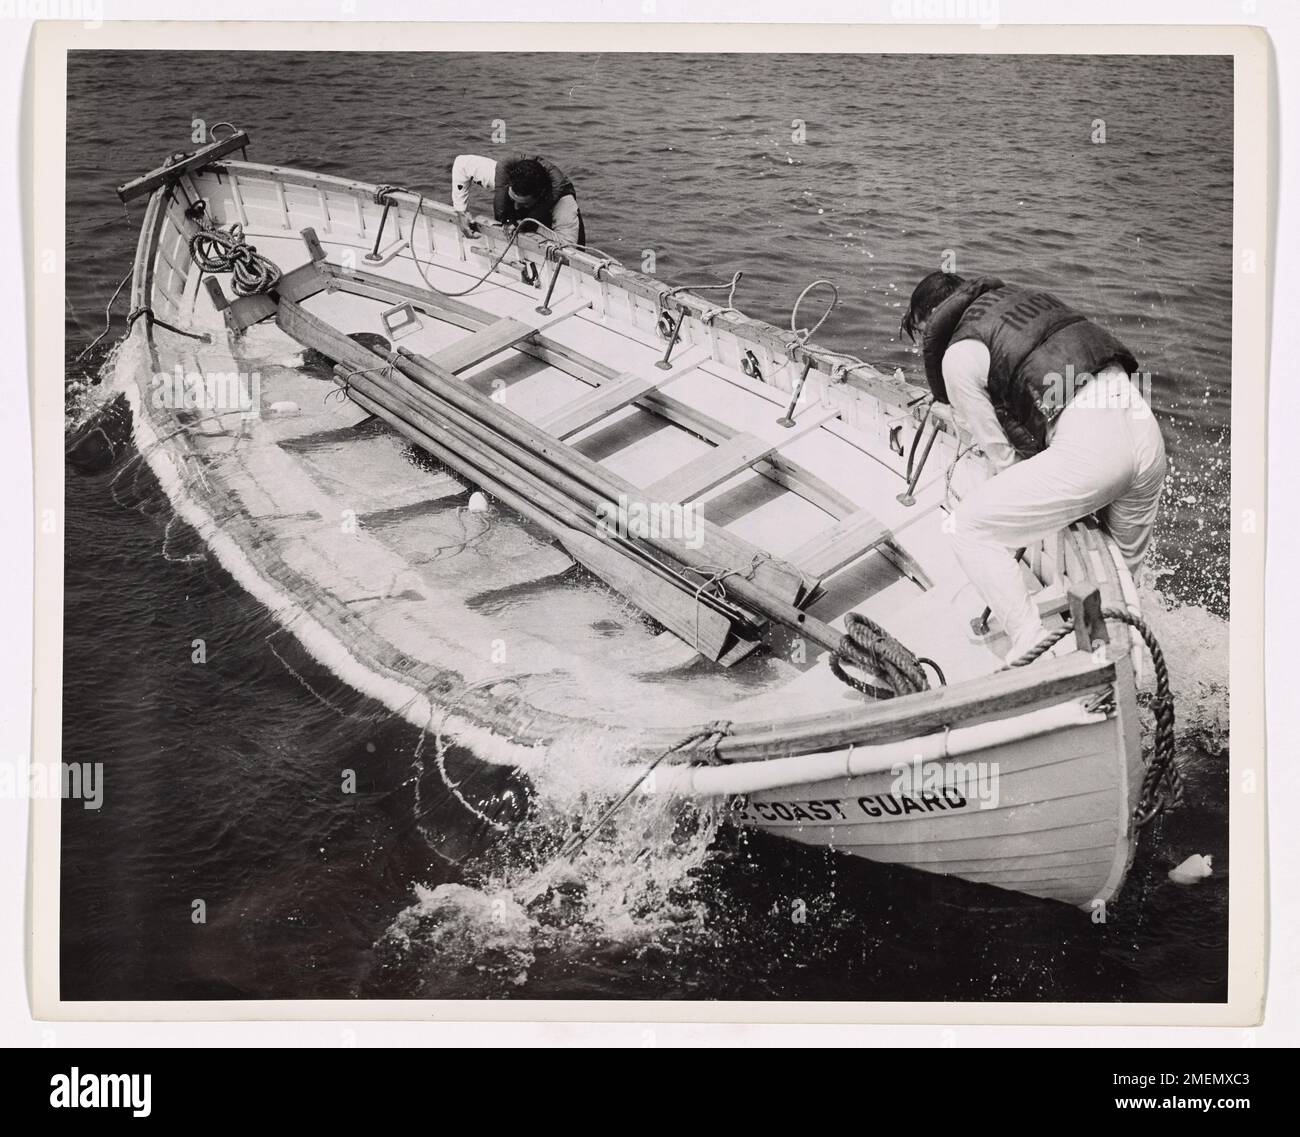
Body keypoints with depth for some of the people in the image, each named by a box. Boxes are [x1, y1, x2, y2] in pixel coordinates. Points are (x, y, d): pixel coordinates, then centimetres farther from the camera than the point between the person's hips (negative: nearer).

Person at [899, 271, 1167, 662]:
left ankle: (1032, 648, -4)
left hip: (1089, 445, -8)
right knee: (1122, 574, 26)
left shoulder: (960, 354, 4)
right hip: (1146, 426, 8)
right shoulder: (1031, 298, 26)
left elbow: (999, 452, 6)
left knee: (972, 527, 0)